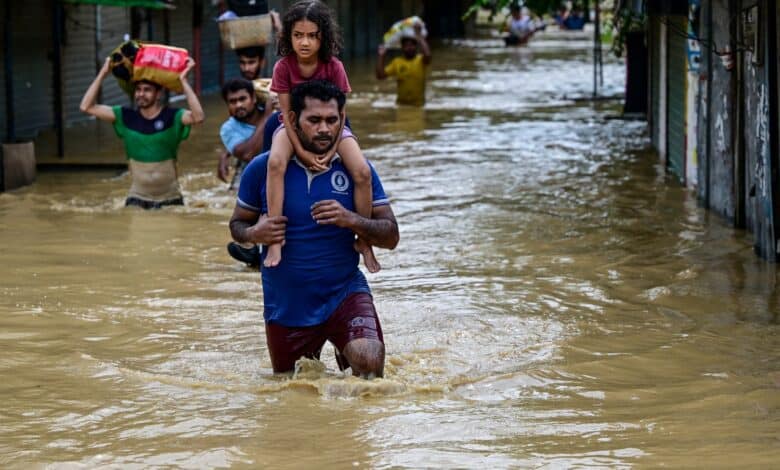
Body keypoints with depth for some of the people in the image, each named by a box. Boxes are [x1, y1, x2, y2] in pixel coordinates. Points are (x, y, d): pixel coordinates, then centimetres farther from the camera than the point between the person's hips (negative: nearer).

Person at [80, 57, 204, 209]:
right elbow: (87, 107, -4)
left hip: (169, 198, -1)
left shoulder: (172, 117, -10)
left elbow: (198, 117, -31)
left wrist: (183, 81, -31)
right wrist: (103, 74, -8)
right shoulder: (125, 117, -1)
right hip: (137, 198, 1)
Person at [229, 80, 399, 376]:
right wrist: (254, 234, -16)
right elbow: (237, 224, 7)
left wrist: (351, 220, -24)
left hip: (344, 293, -1)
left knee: (369, 363, -27)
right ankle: (311, 362, 50)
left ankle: (345, 357, 8)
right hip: (286, 305, 1)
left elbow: (390, 236, -5)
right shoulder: (262, 169, -5)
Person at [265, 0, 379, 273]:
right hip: (294, 128, -1)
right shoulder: (284, 67, -15)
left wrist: (331, 150, -24)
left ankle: (364, 242, -6)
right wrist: (302, 151, -26)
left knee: (362, 172, -24)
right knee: (276, 162, -35)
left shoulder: (334, 67, -15)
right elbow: (287, 113, -14)